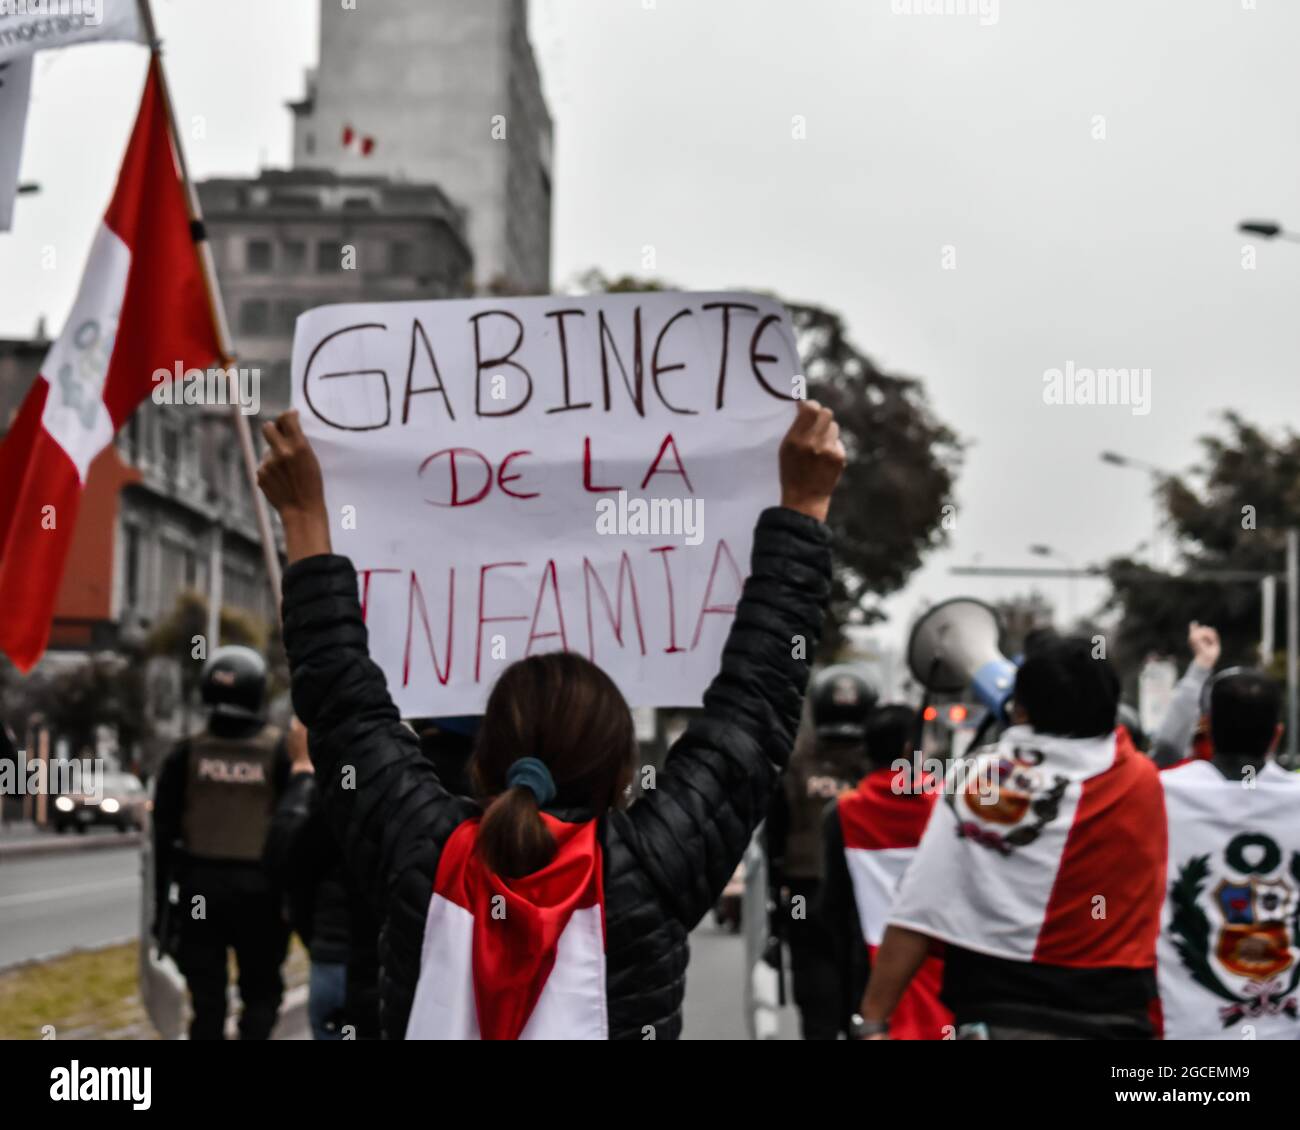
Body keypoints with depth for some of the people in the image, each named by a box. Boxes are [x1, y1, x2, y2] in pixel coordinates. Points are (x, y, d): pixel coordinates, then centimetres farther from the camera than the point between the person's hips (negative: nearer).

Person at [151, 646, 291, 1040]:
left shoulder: (186, 754, 2)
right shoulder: (280, 753, -5)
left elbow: (164, 834, 3)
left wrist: (162, 902, 9)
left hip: (200, 887, 2)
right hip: (259, 888, -2)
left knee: (207, 996, 7)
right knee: (261, 989, 12)